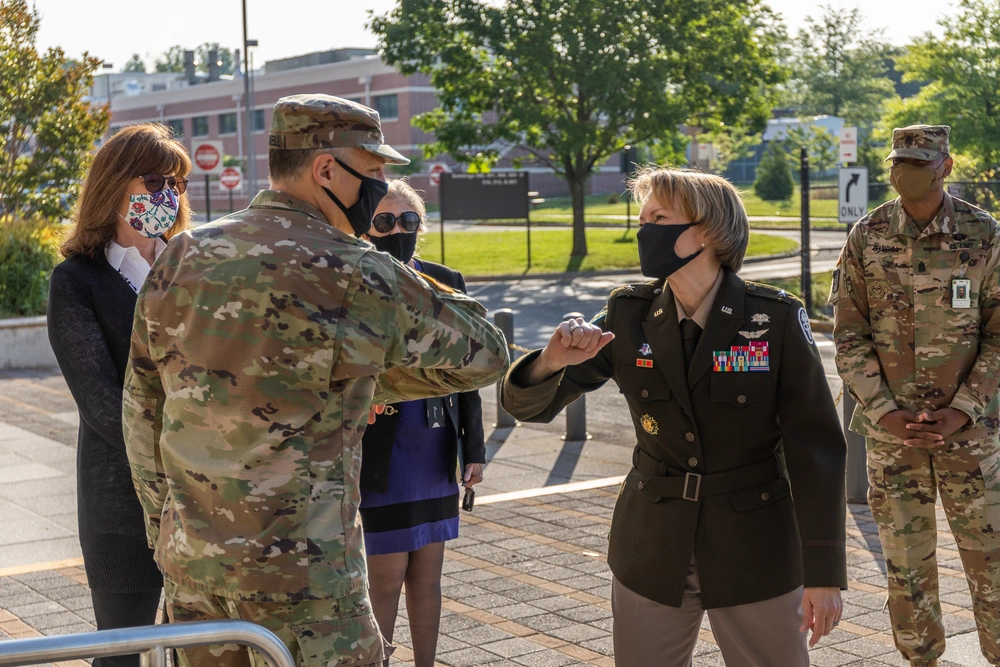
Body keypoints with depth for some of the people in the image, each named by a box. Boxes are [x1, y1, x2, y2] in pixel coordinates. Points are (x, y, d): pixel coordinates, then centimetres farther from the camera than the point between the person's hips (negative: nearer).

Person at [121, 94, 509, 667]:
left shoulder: (181, 259, 5)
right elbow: (483, 354, 0)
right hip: (298, 569, -6)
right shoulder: (352, 276, -13)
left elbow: (142, 414, 11)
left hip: (187, 557, 7)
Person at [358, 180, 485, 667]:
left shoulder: (446, 282, 6)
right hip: (380, 456, -5)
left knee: (427, 575, 12)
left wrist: (474, 447, 8)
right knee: (386, 577, 0)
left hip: (435, 452, 5)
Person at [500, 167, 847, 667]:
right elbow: (529, 404, -3)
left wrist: (823, 571, -10)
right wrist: (552, 361, -26)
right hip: (652, 550, 3)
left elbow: (815, 447, -9)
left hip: (754, 551, -2)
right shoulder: (629, 316, -3)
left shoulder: (776, 320, -11)